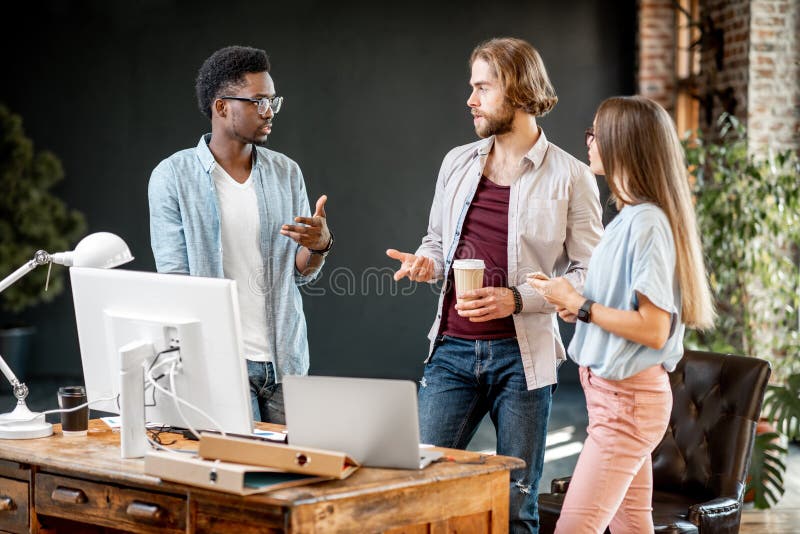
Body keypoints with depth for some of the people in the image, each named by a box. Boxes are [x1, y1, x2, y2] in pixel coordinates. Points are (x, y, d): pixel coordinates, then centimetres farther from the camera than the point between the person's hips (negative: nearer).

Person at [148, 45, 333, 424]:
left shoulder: (286, 173, 8)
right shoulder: (172, 177, -3)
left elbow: (301, 273, 12)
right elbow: (174, 280, -5)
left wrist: (319, 245, -12)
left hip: (285, 361, 4)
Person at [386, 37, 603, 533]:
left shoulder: (570, 177, -4)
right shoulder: (457, 162, 11)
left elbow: (587, 275, -5)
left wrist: (516, 300, -18)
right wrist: (427, 263, 0)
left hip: (522, 356, -4)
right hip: (453, 348, 4)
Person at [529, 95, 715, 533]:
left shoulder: (647, 222, -18)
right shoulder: (630, 217, 11)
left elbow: (654, 329, -22)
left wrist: (579, 305, -15)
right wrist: (579, 306, 5)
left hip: (627, 399, -9)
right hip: (617, 394, 9)